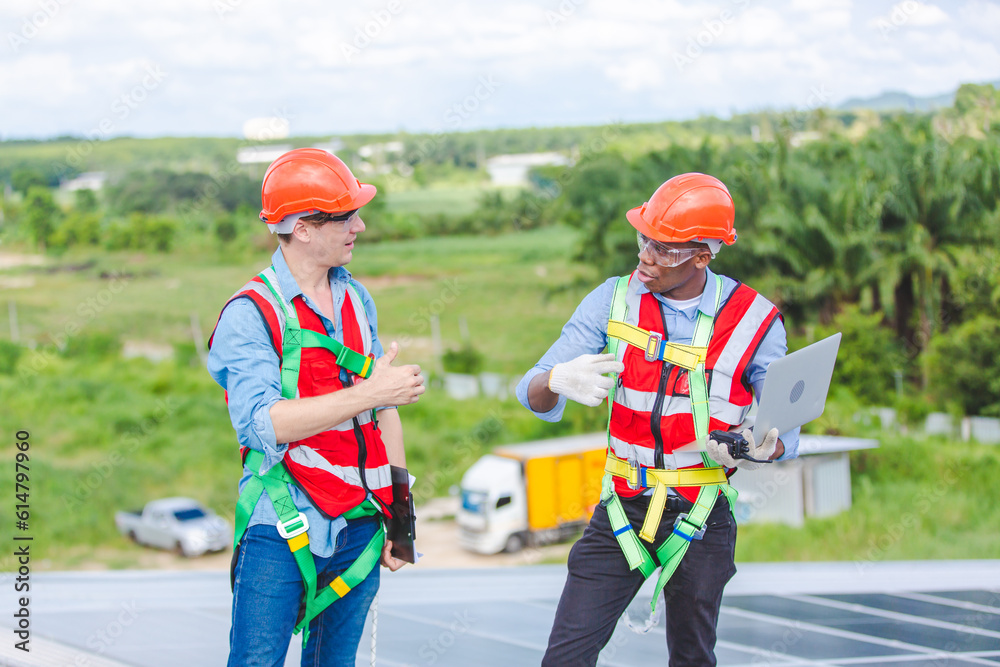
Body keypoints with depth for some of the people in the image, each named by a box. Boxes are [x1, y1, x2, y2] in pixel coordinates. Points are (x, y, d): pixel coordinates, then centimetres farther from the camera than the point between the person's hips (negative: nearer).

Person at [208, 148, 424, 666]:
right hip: (282, 530, -6)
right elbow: (261, 422, -22)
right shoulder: (250, 314, -10)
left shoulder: (356, 299, 10)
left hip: (360, 525, 6)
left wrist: (400, 515, 12)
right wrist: (368, 393, -22)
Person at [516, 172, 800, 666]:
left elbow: (787, 435, -2)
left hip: (701, 517, -1)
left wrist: (762, 448, -27)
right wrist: (556, 380, -32)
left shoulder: (753, 322, -8)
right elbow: (534, 395, -7)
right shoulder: (613, 301, -4)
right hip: (622, 510, 1)